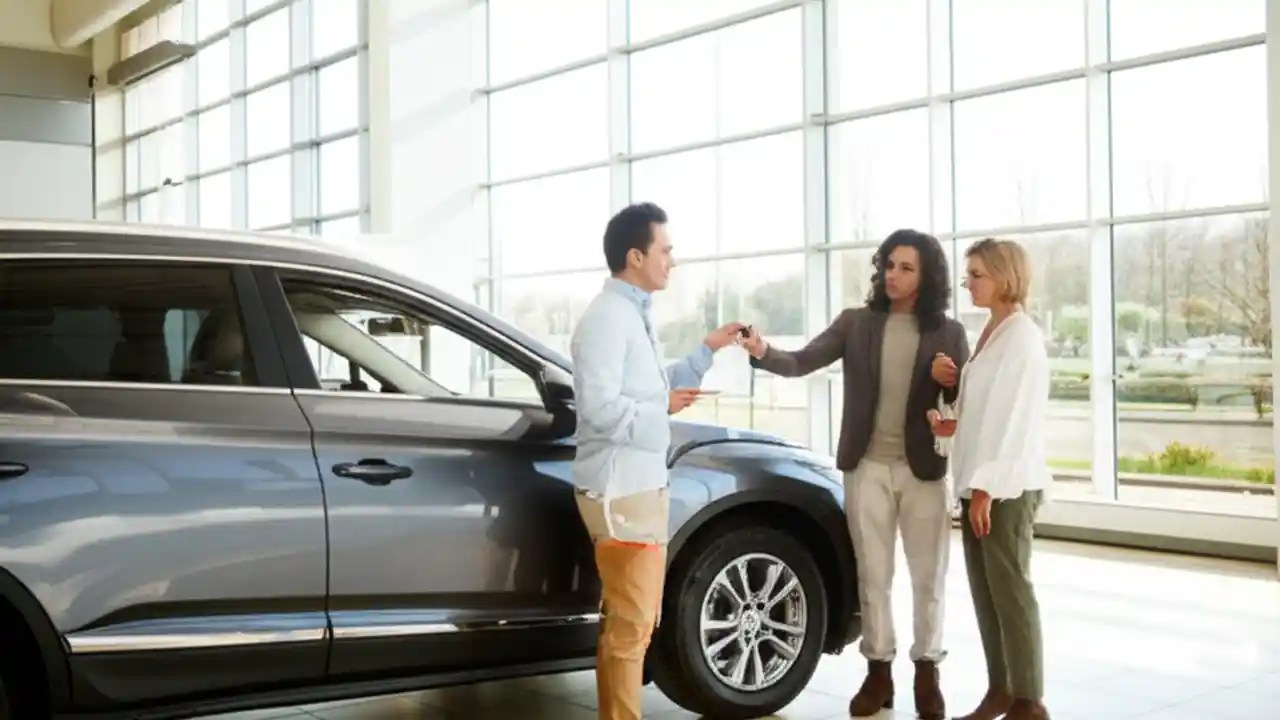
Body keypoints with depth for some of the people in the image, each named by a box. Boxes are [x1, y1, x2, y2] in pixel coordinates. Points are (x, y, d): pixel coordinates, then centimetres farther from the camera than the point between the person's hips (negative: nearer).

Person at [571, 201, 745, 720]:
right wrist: (665, 408, -12)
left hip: (643, 484, 10)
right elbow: (600, 408, -24)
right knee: (630, 625, -6)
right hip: (619, 490, -10)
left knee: (633, 620, 17)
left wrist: (708, 351, 15)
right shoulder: (607, 317, -16)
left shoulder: (635, 315, 15)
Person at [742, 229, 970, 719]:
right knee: (873, 574, 8)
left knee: (928, 576, 6)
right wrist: (764, 353, -26)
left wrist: (950, 380, -18)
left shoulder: (948, 333, 1)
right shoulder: (855, 323, 2)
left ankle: (927, 671, 19)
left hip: (923, 469, -1)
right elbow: (803, 363, -7)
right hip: (867, 467, 1)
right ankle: (878, 670, 18)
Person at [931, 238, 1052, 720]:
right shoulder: (991, 333, 13)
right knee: (985, 590, 11)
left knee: (1010, 590, -3)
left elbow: (1016, 419, -17)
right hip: (982, 481, 9)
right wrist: (954, 427, 4)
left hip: (1007, 486, -9)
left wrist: (987, 488, -18)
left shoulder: (1022, 337, -13)